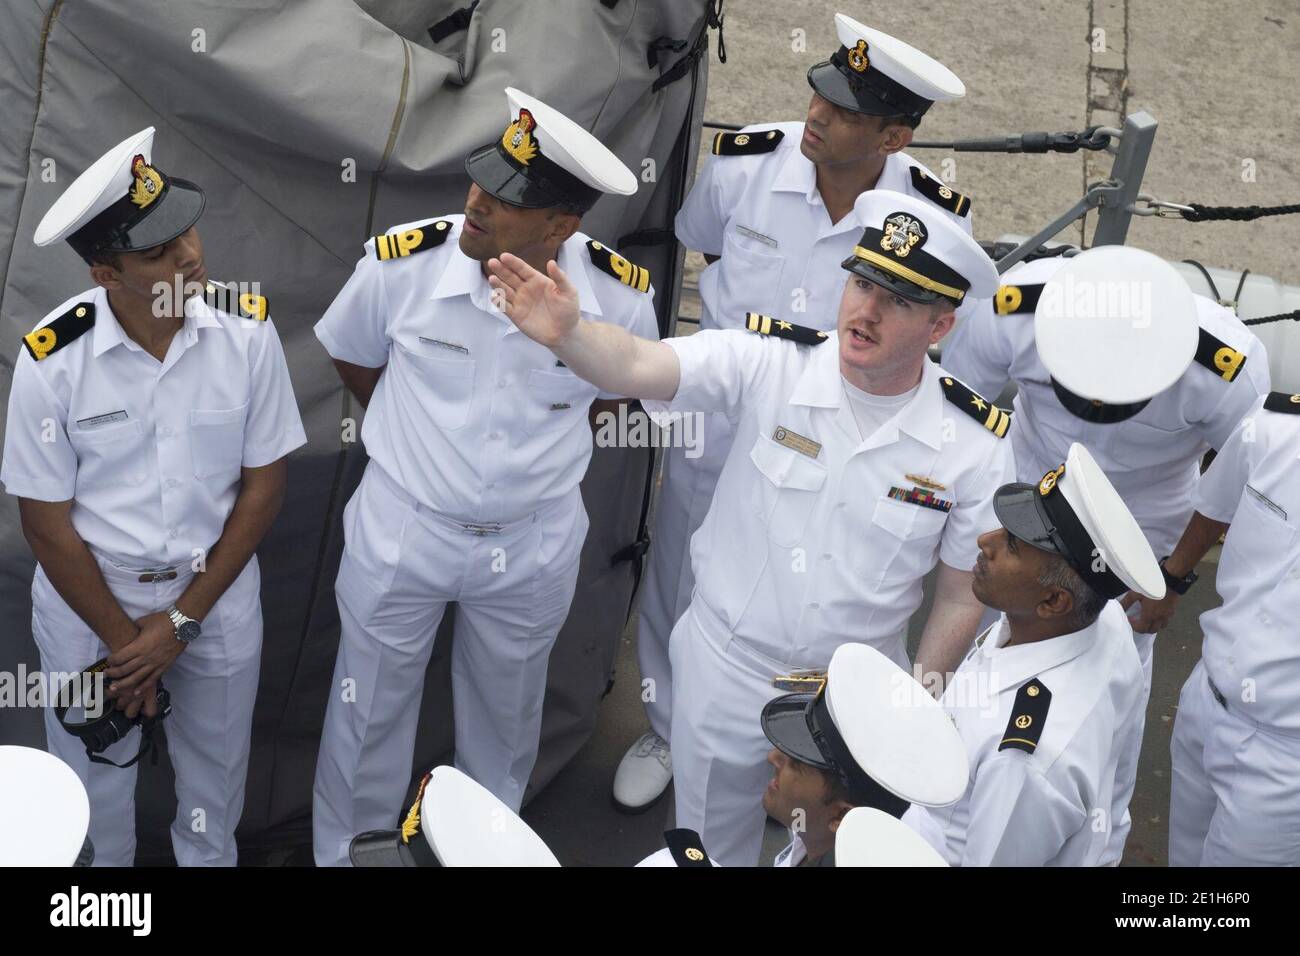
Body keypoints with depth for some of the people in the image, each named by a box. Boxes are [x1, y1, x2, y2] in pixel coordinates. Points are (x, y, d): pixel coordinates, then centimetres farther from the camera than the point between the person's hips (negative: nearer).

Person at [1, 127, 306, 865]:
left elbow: (264, 486, -10)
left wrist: (183, 619, -11)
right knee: (96, 777, 20)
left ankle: (209, 857, 52)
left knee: (216, 766, 22)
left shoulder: (247, 328, -18)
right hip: (89, 594, -1)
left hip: (217, 590, 1)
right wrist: (123, 638, -8)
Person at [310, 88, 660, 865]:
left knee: (506, 714, 25)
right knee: (369, 715, 17)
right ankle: (345, 853, 44)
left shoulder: (621, 297, -21)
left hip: (534, 543, 1)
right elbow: (352, 359, -1)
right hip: (401, 528, -1)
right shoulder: (402, 264, -24)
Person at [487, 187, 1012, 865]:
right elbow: (636, 367, -35)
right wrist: (567, 334, -55)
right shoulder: (767, 364, -19)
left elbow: (962, 598, -6)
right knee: (711, 846, 22)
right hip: (727, 667, 0)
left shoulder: (975, 448, -16)